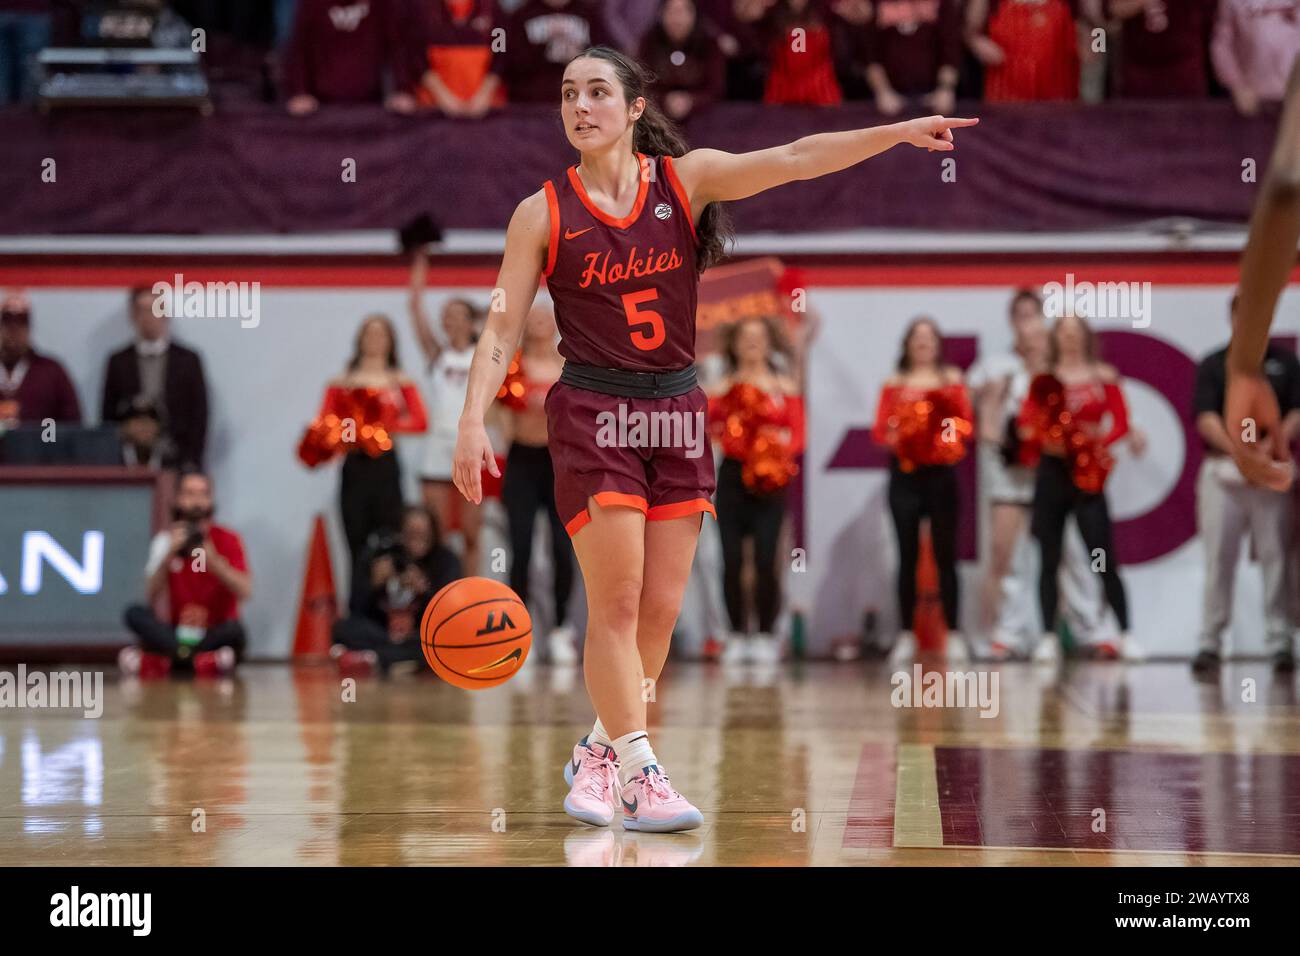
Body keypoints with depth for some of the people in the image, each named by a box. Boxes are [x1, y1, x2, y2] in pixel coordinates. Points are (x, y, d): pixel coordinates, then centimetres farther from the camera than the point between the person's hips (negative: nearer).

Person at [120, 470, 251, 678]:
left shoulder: (228, 540, -1)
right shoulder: (165, 540, 4)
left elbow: (244, 591, -12)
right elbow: (152, 597, -4)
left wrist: (212, 559, -23)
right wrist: (169, 554, -16)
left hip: (216, 634, -2)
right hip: (178, 634, 2)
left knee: (235, 629, -34)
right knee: (135, 613, -22)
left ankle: (162, 660, -35)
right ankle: (204, 660, -36)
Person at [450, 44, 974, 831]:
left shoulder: (686, 178, 1)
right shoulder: (543, 214, -2)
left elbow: (791, 160, -10)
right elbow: (502, 330, -3)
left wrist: (898, 132, -20)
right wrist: (474, 420, -16)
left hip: (678, 412, 3)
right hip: (593, 414, -3)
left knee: (661, 610, 4)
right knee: (616, 603, -9)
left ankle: (601, 751, 21)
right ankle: (640, 774, -6)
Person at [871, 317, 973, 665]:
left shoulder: (951, 379, 9)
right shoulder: (895, 383, 10)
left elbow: (966, 423, 1)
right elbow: (879, 428, 3)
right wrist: (891, 435, -18)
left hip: (941, 474, 0)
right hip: (904, 473, 1)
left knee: (945, 554, -1)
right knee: (907, 555, 1)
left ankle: (954, 634, 2)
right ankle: (906, 635, 4)